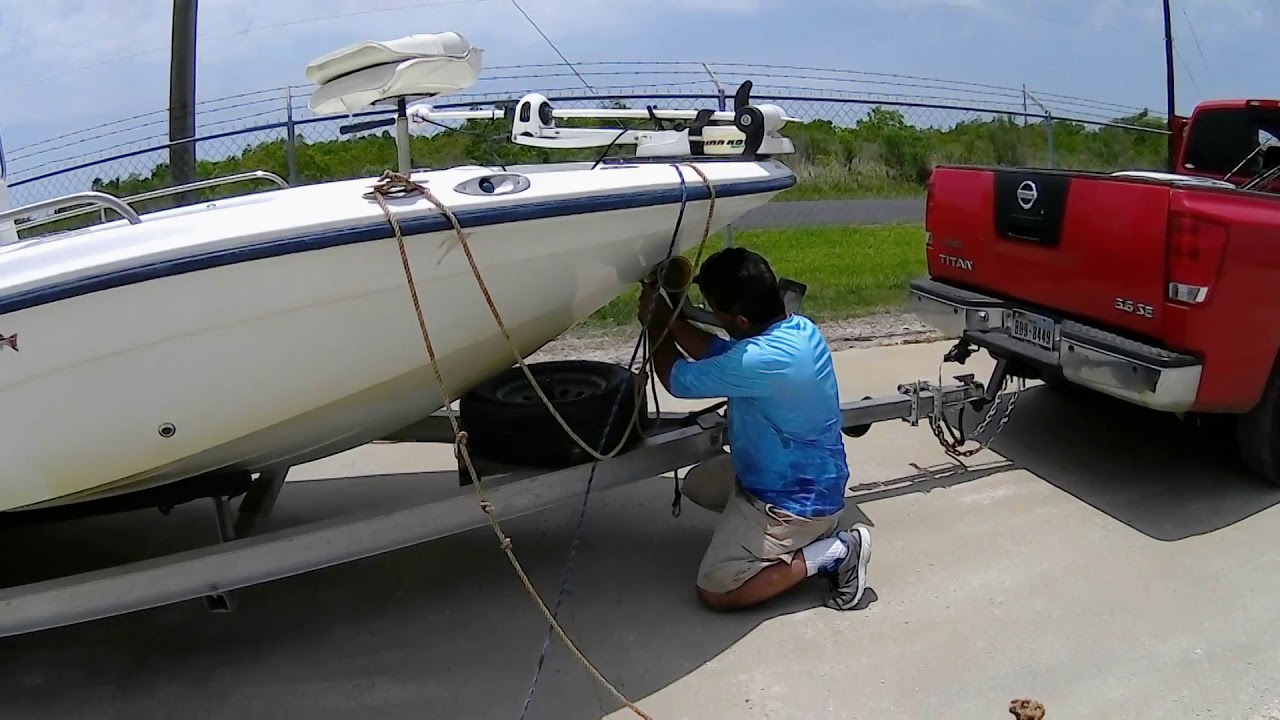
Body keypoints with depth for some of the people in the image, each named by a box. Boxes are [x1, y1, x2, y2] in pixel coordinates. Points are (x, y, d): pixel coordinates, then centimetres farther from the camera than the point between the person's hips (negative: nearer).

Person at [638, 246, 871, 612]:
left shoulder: (760, 361, -34)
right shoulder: (797, 328, -5)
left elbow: (676, 379, -17)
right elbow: (718, 353, 11)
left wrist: (657, 327, 0)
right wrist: (668, 317, 5)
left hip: (793, 502, -10)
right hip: (809, 479, 10)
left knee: (714, 591, -4)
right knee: (697, 484, 25)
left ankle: (832, 553, -3)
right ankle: (811, 533, 15)